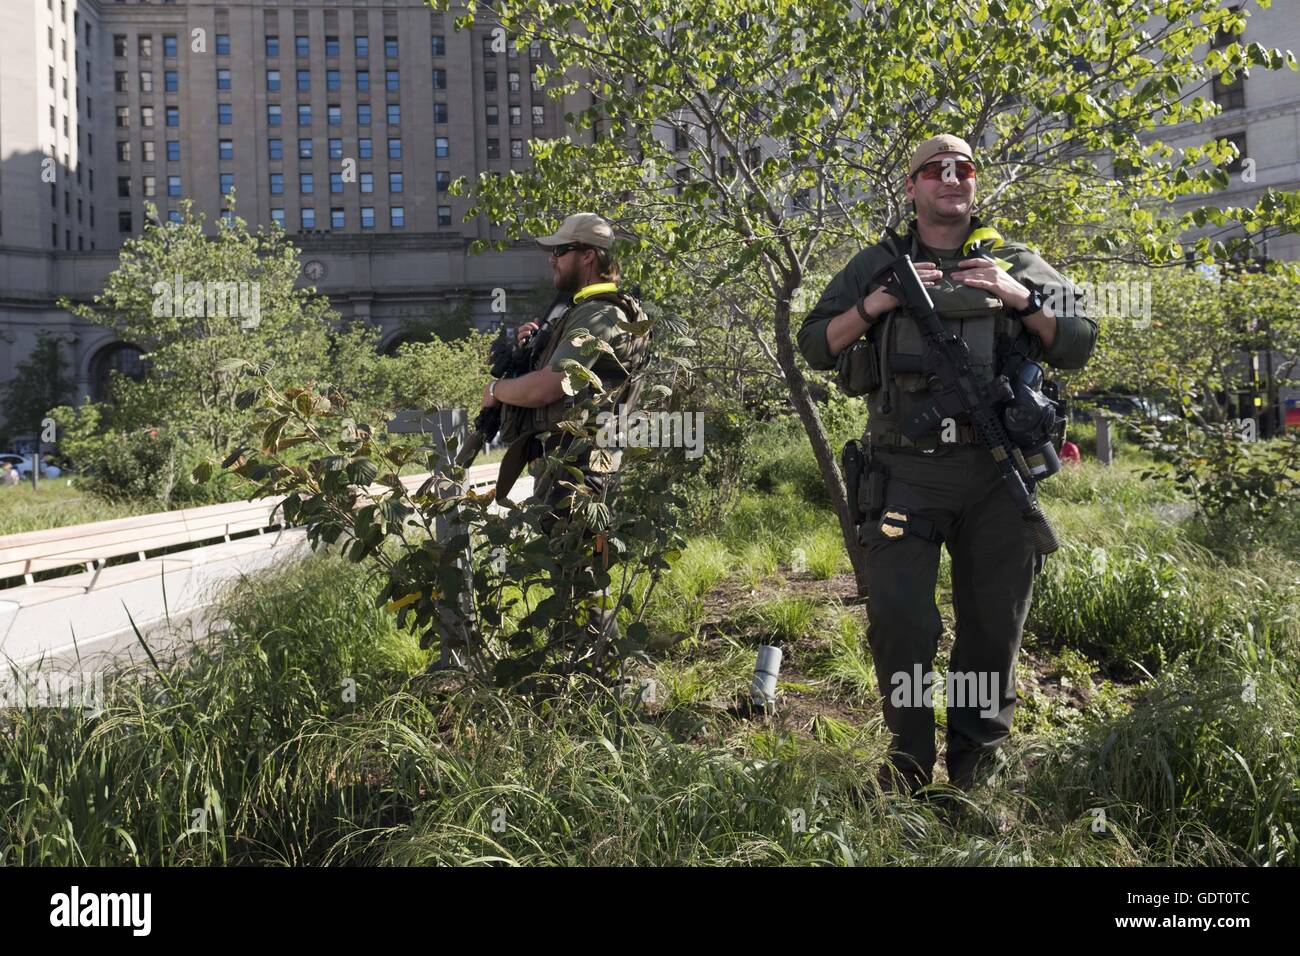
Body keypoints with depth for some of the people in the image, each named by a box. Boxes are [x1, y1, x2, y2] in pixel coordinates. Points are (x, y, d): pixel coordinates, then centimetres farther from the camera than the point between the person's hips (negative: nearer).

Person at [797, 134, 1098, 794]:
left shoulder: (1014, 265, 11)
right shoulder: (877, 266, 11)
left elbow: (1079, 346, 7)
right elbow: (814, 345, 7)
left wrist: (1020, 299, -8)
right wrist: (876, 304, -8)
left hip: (996, 474, 1)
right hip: (905, 473, -1)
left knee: (994, 622, 9)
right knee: (898, 619, -4)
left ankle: (977, 756, 27)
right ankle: (908, 757, 16)